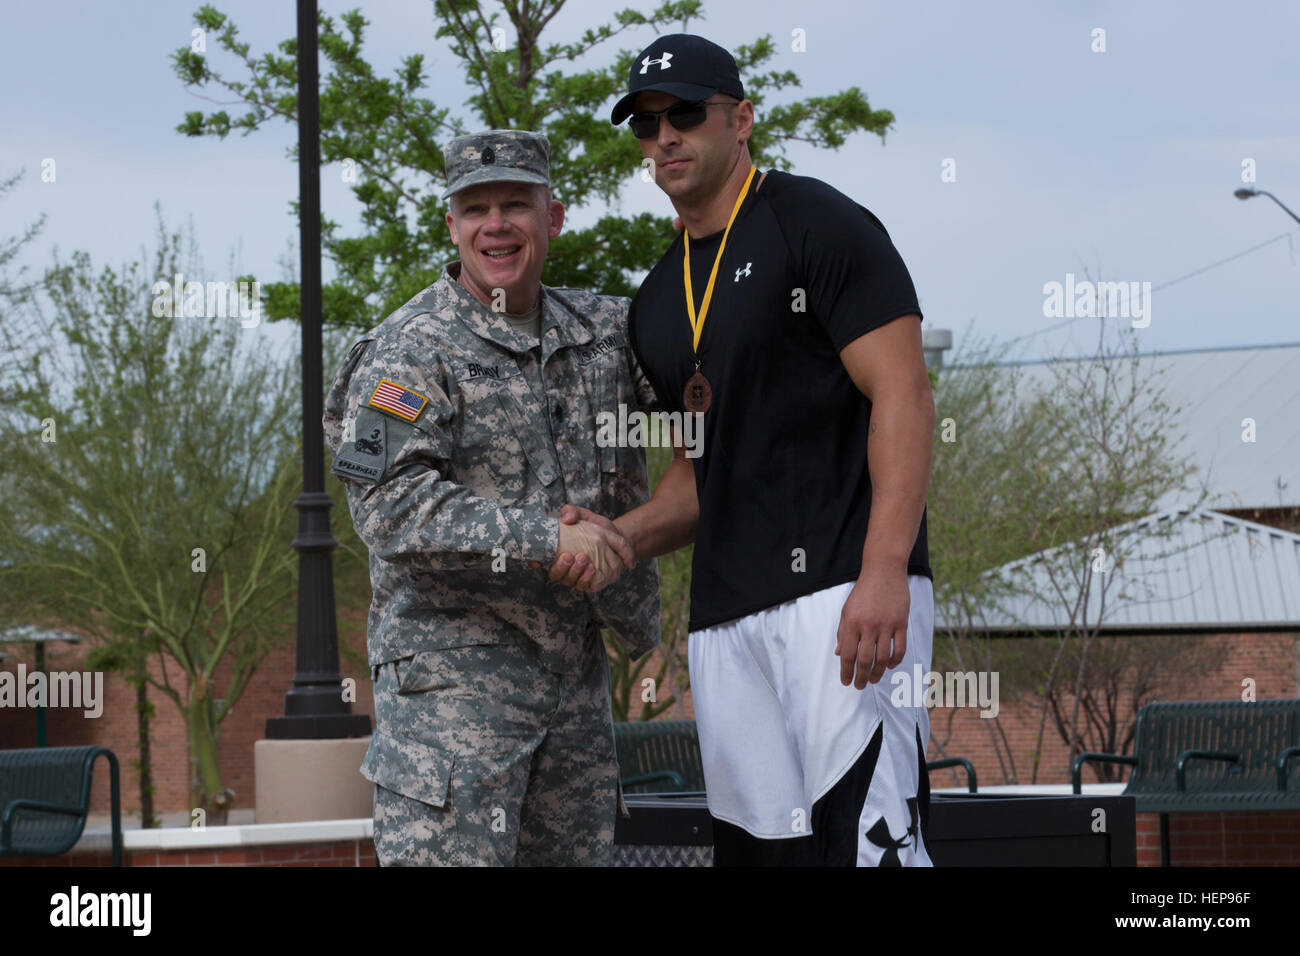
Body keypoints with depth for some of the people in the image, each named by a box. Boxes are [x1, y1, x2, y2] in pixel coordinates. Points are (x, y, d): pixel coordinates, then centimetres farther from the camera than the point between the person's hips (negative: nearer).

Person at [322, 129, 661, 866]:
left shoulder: (602, 330, 10)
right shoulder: (412, 350, -10)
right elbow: (390, 506, -21)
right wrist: (543, 536, -27)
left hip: (575, 661, 7)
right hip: (453, 666, -7)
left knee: (579, 851, 9)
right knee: (447, 852, -14)